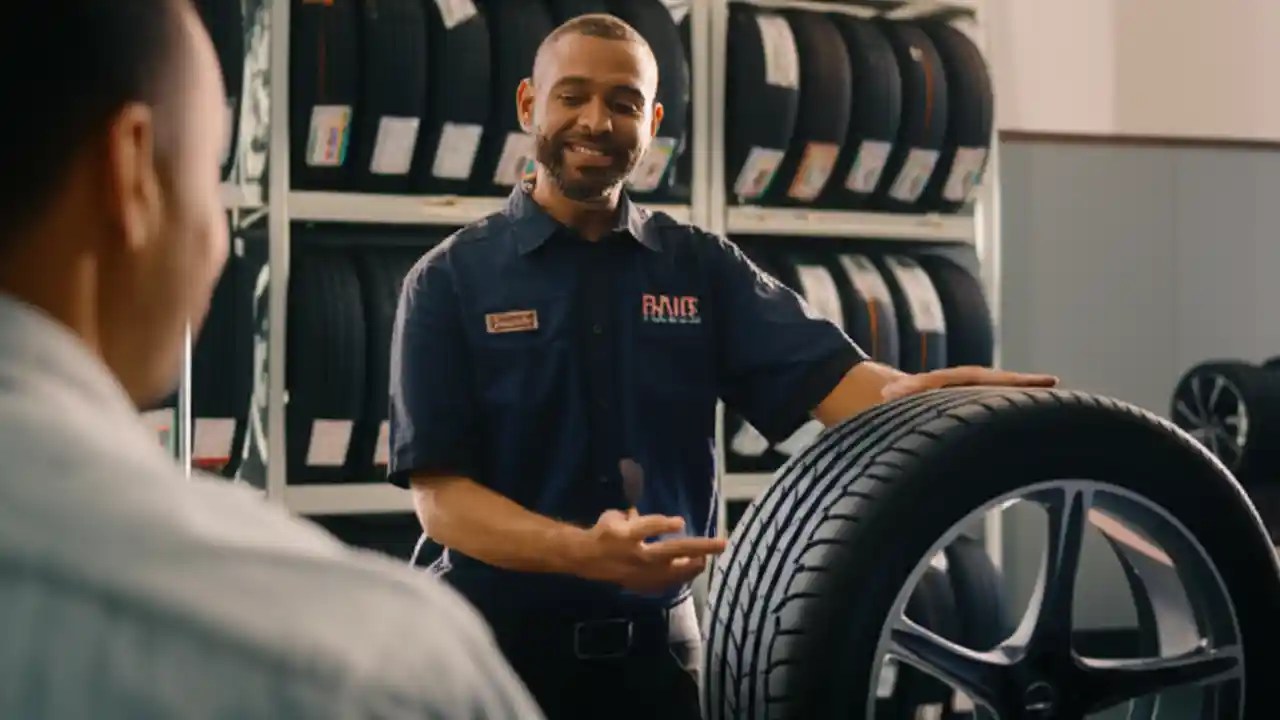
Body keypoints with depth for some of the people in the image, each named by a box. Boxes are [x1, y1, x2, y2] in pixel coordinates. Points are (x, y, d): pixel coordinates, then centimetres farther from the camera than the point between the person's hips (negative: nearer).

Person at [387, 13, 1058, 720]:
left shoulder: (701, 265, 3)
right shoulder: (450, 278, -5)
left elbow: (833, 378, -9)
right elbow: (439, 493, -11)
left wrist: (954, 395, -30)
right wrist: (583, 551, -28)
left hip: (659, 637, 3)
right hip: (502, 636, -2)